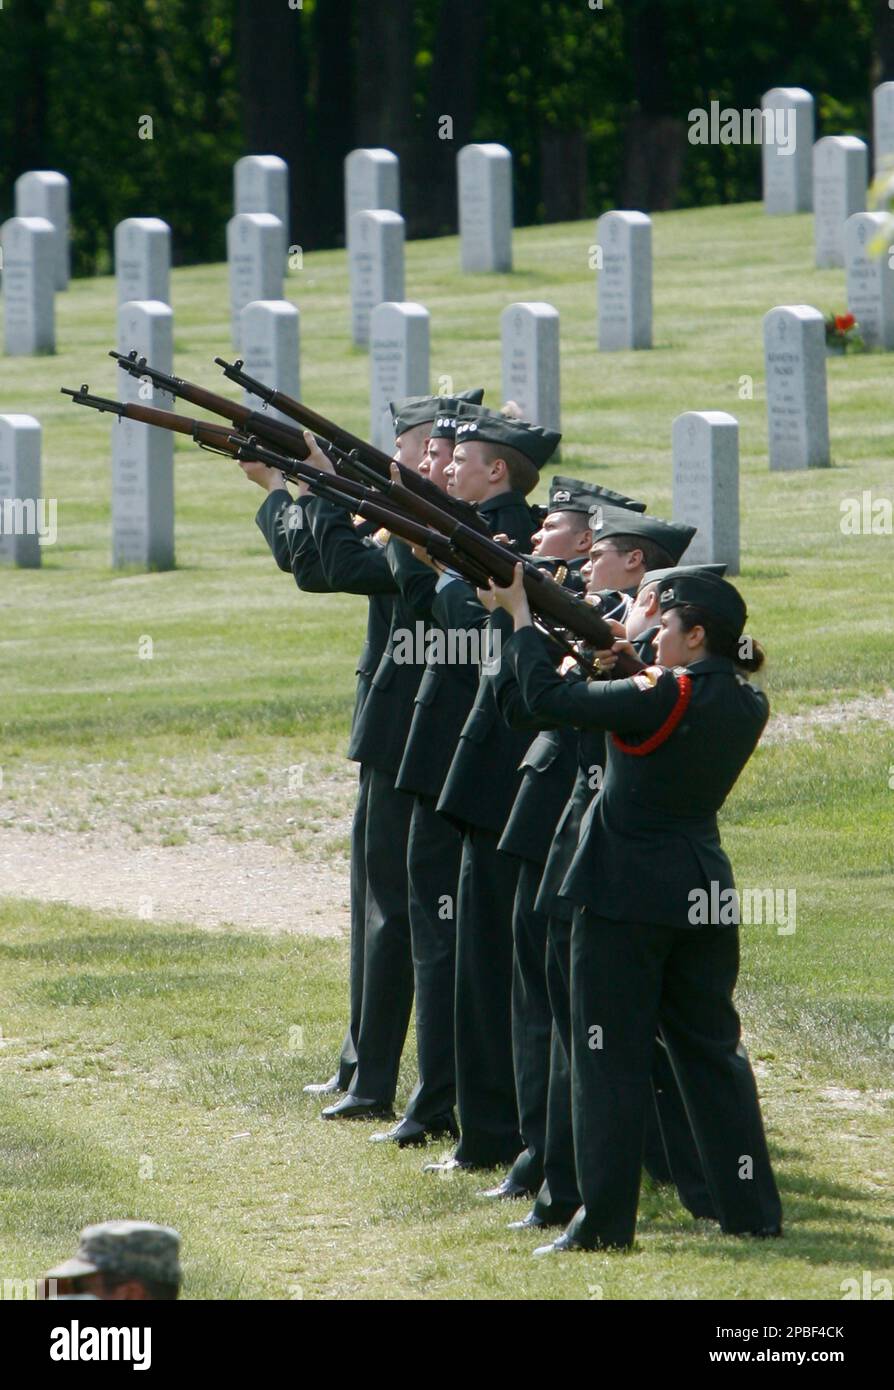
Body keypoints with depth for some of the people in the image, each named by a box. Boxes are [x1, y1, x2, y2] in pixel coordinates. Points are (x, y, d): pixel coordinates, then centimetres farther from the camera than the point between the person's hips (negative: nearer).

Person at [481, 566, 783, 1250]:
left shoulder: (659, 699, -18)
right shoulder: (746, 707, 2)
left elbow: (546, 696, -16)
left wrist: (520, 614, -5)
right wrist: (633, 672, 6)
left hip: (627, 894, -6)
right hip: (705, 895, 6)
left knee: (613, 1057, 0)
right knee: (712, 1049, 14)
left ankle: (605, 1220, -1)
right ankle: (752, 1208, 15)